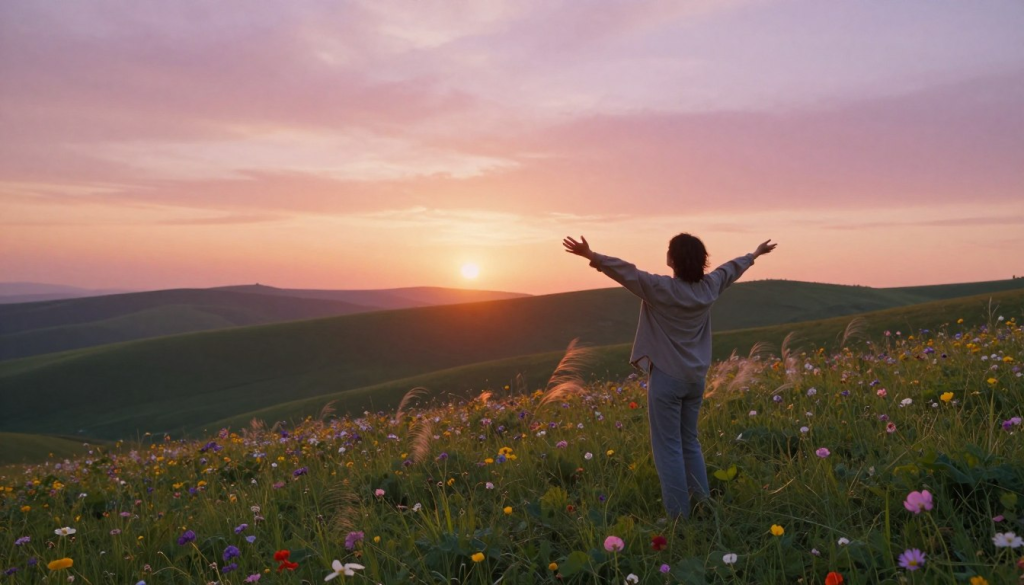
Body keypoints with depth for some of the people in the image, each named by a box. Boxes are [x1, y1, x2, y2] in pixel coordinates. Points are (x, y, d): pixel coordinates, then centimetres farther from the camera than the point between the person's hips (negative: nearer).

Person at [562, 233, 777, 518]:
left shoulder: (662, 289, -18)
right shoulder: (709, 287, 1)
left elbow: (627, 272, -24)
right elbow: (731, 268, 18)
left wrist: (592, 256, -26)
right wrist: (756, 253, 36)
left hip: (666, 378, -7)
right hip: (695, 378, 7)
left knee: (668, 448, 0)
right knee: (690, 442, 20)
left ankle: (679, 516, 3)